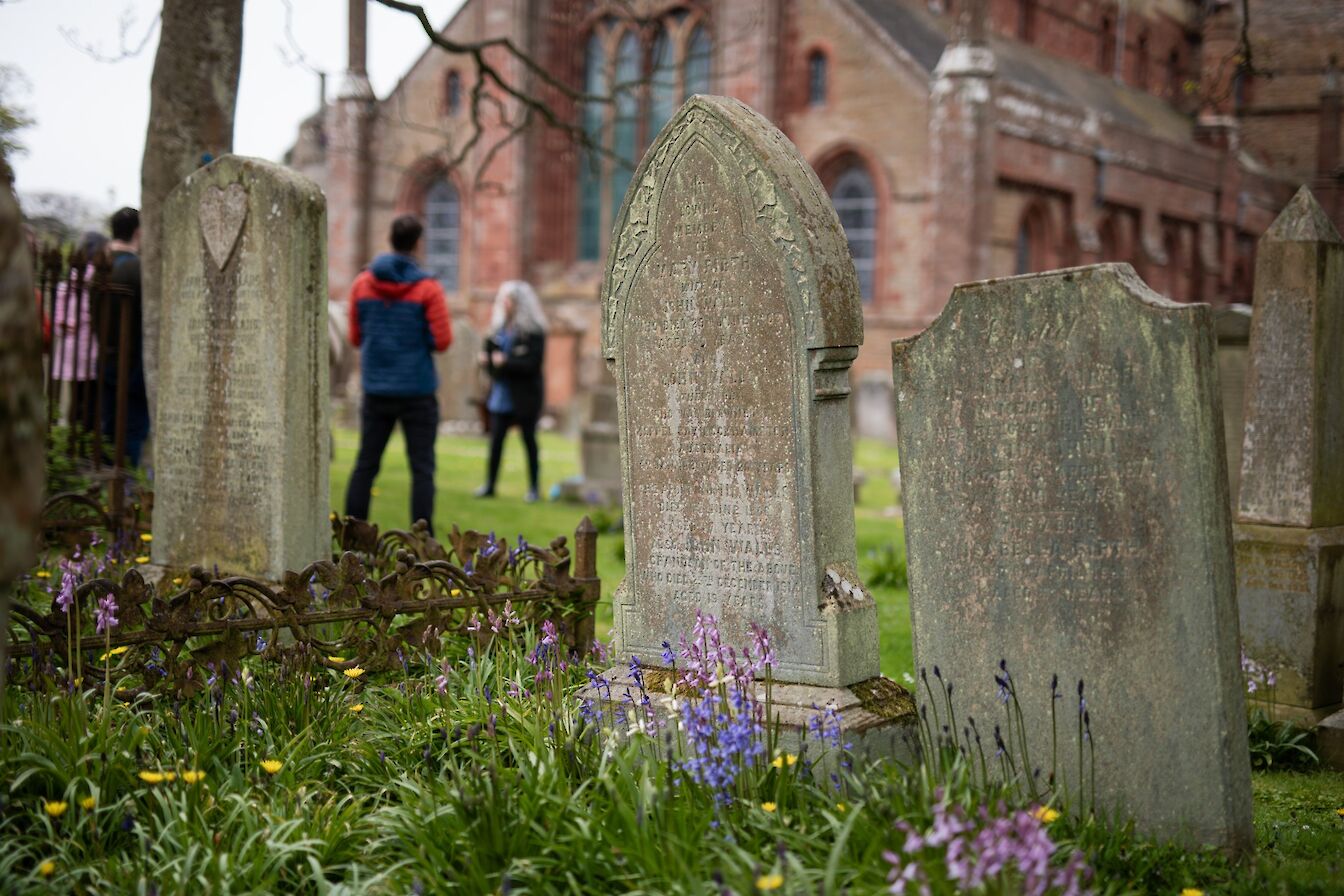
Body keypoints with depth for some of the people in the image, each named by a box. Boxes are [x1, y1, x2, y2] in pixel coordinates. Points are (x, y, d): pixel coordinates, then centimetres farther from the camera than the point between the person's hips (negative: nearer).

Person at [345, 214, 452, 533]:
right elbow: (442, 341, -9)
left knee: (365, 465, 10)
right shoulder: (427, 287, -8)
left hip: (376, 390, 3)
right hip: (417, 391, -3)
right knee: (422, 468, 1)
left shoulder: (362, 283, 4)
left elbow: (356, 338, 9)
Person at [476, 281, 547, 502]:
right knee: (495, 440, 5)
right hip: (501, 395, 6)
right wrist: (487, 360, -6)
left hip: (524, 398, -5)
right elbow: (493, 359, 16)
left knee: (529, 441, 4)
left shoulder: (533, 332, -9)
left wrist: (506, 362, -21)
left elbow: (533, 364, -17)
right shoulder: (500, 328, 10)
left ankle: (533, 487, 12)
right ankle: (489, 485, 13)